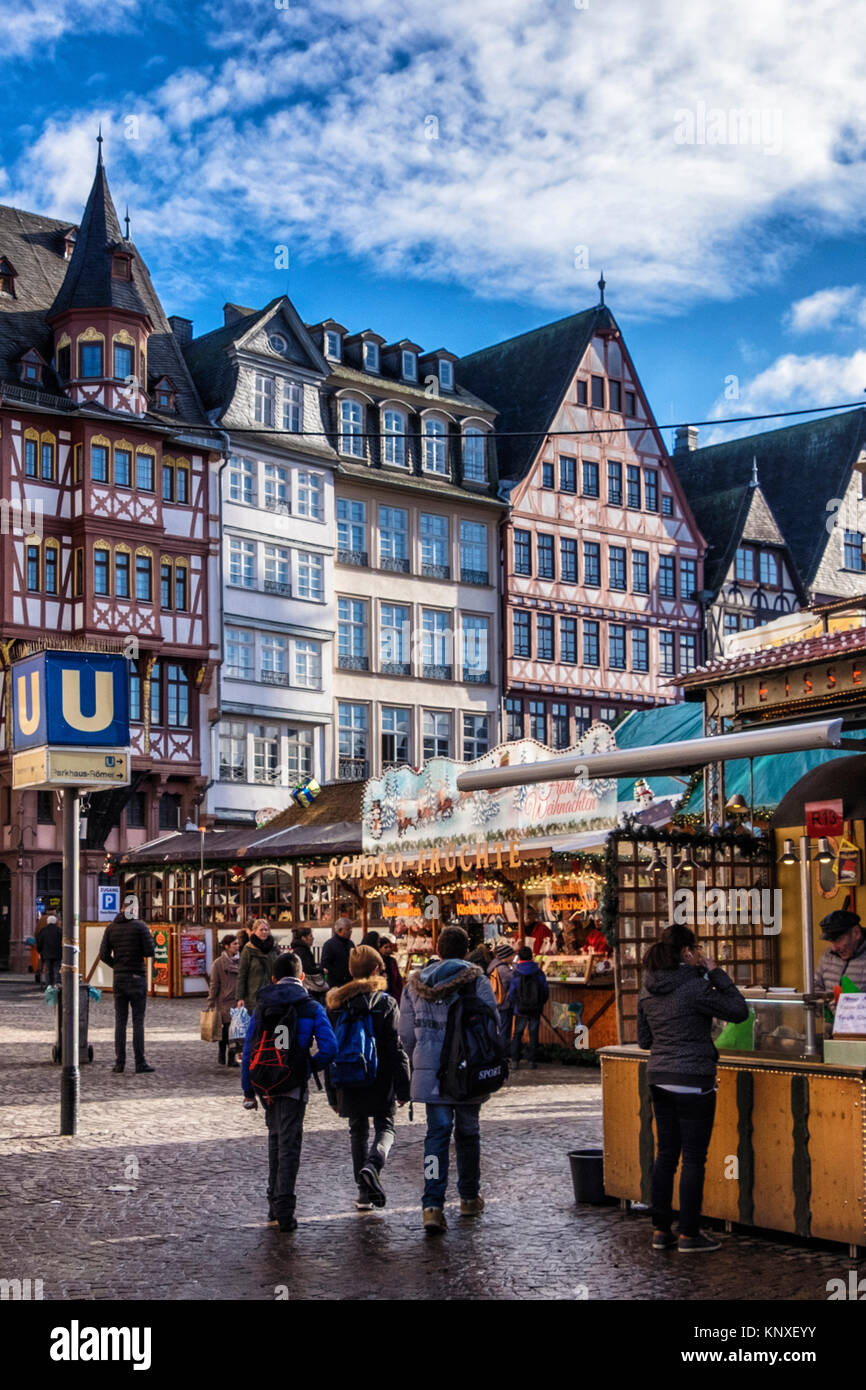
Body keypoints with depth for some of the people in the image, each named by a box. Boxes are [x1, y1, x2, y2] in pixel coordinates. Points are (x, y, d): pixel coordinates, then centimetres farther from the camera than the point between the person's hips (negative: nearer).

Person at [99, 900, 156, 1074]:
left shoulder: (111, 928, 4)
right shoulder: (139, 926, -9)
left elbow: (104, 955, 3)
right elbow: (150, 952, -11)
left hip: (119, 978, 4)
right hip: (137, 977, -4)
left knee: (120, 1021, 8)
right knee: (138, 1021, -1)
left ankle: (119, 1062, 6)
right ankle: (140, 1062, -1)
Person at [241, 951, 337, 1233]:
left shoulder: (261, 1008, 5)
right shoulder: (311, 1008, -3)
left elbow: (248, 1049, 3)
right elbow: (329, 1046, -14)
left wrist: (248, 1090, 8)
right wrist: (312, 1066, 6)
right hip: (293, 1084, -3)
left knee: (276, 1138, 21)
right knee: (289, 1145, 2)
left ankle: (274, 1203, 25)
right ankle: (284, 1211, -3)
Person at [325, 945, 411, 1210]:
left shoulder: (335, 1004, 3)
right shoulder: (386, 1003, -7)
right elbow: (396, 1048, -9)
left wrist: (332, 1093, 10)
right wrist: (403, 1088, -4)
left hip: (348, 1084, 3)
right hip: (380, 1084, -3)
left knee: (358, 1132, 16)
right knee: (384, 1128, 9)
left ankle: (364, 1190, 12)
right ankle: (373, 1165, -21)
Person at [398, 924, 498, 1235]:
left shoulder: (415, 983, 6)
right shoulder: (476, 980, -4)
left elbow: (406, 1034, 10)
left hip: (430, 1070, 2)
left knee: (437, 1133, 2)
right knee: (468, 1132, 15)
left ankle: (432, 1206, -11)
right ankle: (469, 1198, 28)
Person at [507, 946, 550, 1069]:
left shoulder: (516, 974, -9)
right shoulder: (539, 972, -3)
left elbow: (511, 994, -6)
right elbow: (546, 991, 3)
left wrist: (514, 1006, 12)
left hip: (520, 1011, -1)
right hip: (536, 1010, 1)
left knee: (517, 1034, 7)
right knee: (534, 1035, 9)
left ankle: (515, 1061, 3)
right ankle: (532, 1061, 8)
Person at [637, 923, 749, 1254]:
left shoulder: (647, 989, 6)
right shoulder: (694, 987, -17)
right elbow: (739, 1011, -8)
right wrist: (715, 973, -5)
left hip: (659, 1078, 7)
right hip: (693, 1081, -7)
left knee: (665, 1154, 13)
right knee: (694, 1158, 2)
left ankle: (660, 1231, 18)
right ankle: (688, 1235, 7)